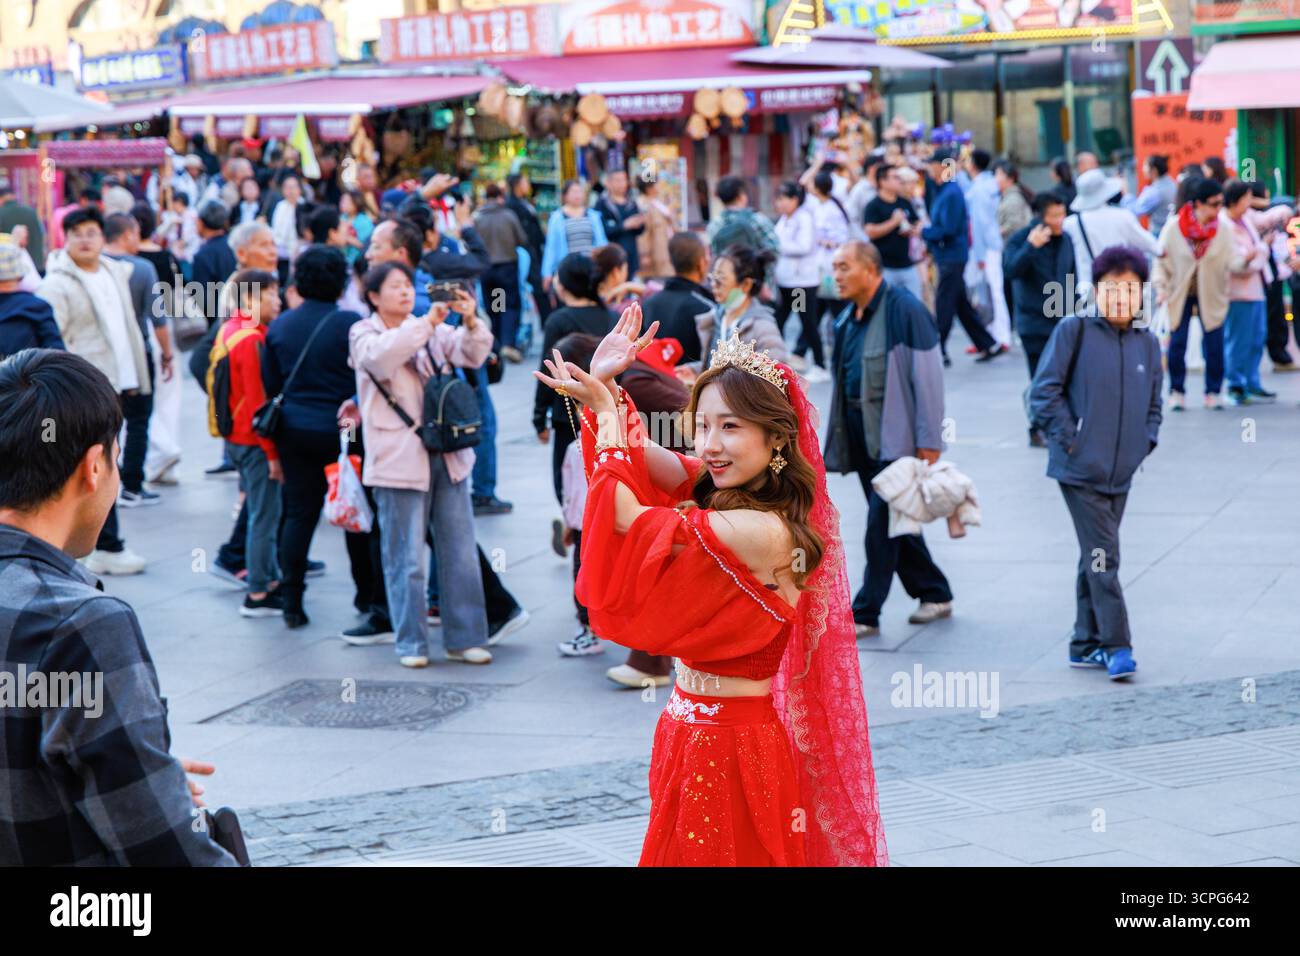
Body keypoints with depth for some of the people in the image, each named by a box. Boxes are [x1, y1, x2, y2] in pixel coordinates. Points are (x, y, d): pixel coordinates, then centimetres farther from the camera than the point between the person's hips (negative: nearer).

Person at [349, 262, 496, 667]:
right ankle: (411, 643, 9)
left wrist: (471, 322, -22)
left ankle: (464, 638, 14)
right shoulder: (364, 334, 1)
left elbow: (471, 355, -2)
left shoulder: (432, 331, 12)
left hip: (447, 455, 4)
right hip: (399, 461, -4)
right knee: (406, 558, 0)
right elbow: (381, 357, -21)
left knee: (461, 553, 6)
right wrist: (426, 324, -29)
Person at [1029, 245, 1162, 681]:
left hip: (1120, 472, 5)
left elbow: (1153, 403, 20)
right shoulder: (1074, 331, -7)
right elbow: (1044, 392, -7)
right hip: (1080, 469, -5)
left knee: (1095, 557, 13)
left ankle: (1086, 644, 20)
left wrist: (1145, 441, 6)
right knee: (1102, 555, -10)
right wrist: (1070, 439, -11)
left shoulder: (1148, 342, 8)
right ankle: (1116, 645, -8)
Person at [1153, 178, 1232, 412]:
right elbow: (1161, 259, -4)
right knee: (1177, 344, 0)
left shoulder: (1224, 228, -6)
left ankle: (1213, 392, 13)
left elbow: (1230, 261, -3)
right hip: (1180, 293, -1)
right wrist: (1161, 287, -11)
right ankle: (1177, 391, 14)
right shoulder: (1173, 226, -11)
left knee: (1214, 344, 0)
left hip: (1210, 294, 1)